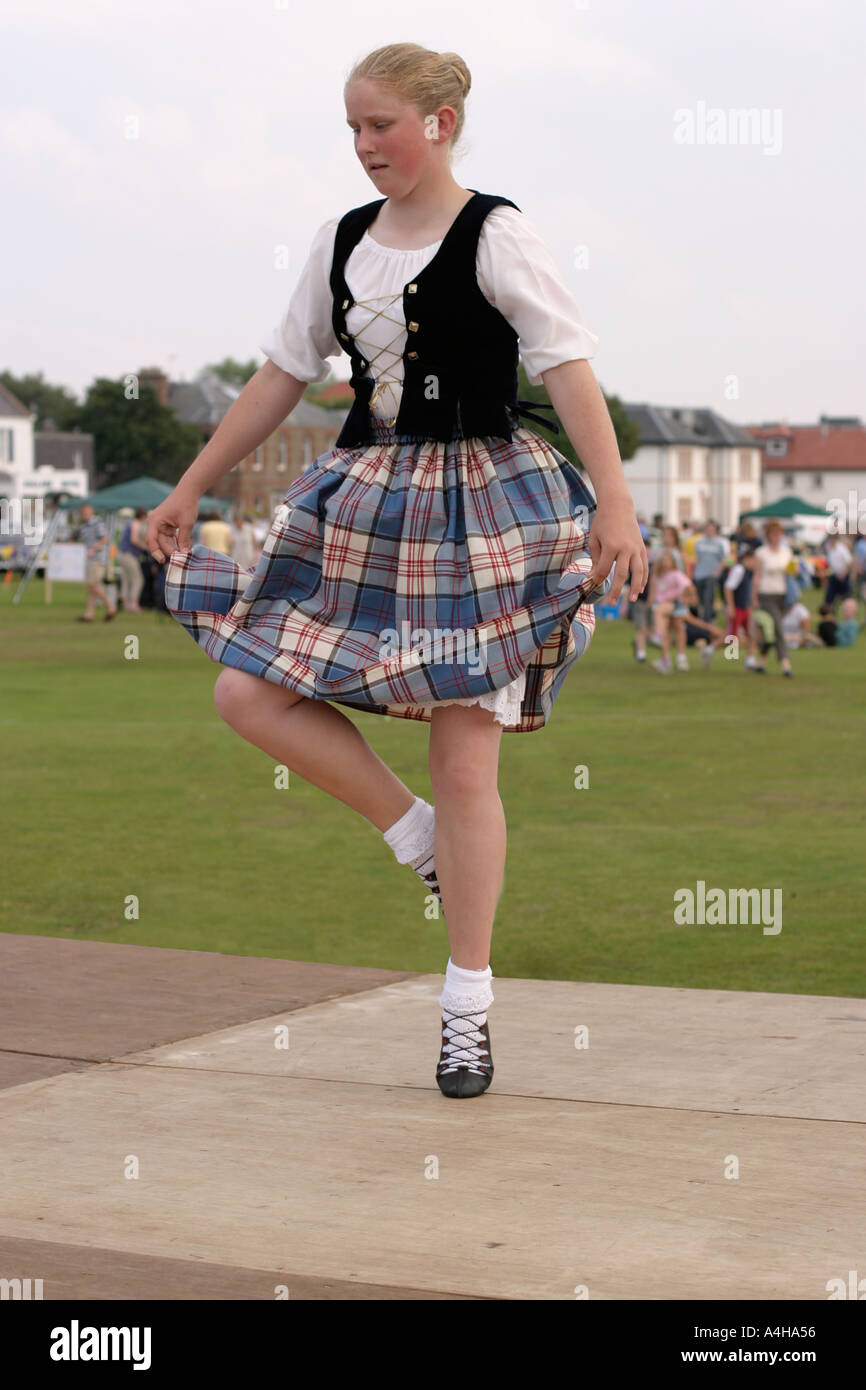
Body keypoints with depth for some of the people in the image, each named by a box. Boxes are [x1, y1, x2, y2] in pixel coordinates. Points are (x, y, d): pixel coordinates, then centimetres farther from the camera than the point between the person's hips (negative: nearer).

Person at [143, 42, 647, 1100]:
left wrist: (613, 500, -25)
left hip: (477, 507, -6)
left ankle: (467, 1010, 7)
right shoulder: (342, 242, 9)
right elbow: (280, 377, 15)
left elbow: (568, 369, -14)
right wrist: (187, 492, 15)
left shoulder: (494, 236, -8)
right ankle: (419, 840, 11)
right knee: (249, 692, -6)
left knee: (463, 764, -4)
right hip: (362, 501, 6)